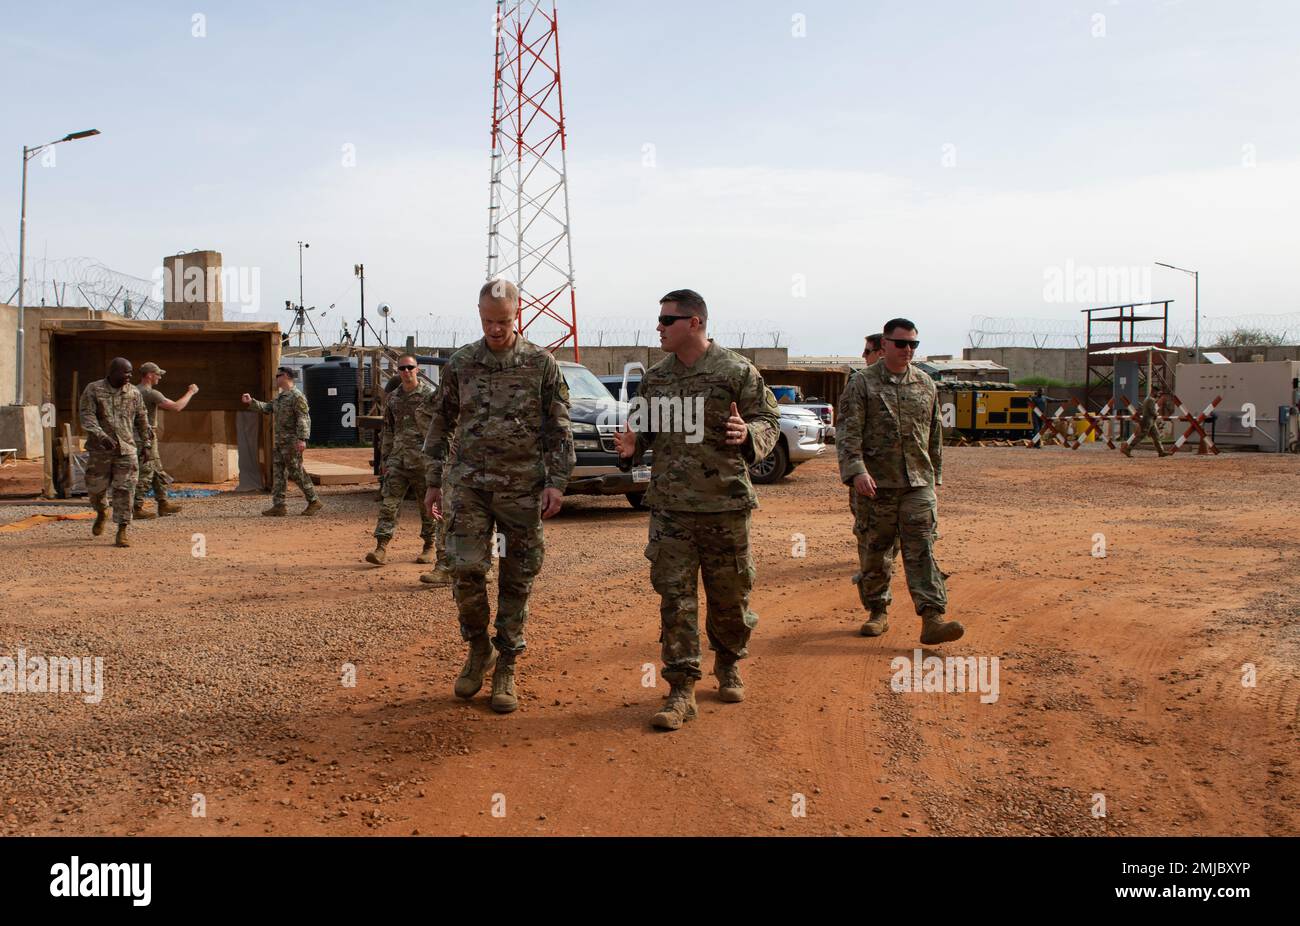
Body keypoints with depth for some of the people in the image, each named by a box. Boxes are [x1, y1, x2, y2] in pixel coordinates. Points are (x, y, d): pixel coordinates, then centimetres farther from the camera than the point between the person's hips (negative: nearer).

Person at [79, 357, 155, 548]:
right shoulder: (93, 390, -2)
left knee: (124, 491, -6)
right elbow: (87, 417, -12)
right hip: (100, 450, -1)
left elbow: (142, 421, 15)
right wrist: (101, 436, -26)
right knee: (96, 488, 8)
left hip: (127, 449, 1)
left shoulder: (133, 393, 7)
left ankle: (121, 533, -2)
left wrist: (146, 444, 13)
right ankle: (101, 513, 40)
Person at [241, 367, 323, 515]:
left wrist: (302, 439, -27)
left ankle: (314, 501, 3)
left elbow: (304, 418, -20)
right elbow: (267, 408, 25)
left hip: (292, 442, -9)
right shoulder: (280, 396, 16)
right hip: (280, 442, 9)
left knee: (296, 472, -6)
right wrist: (251, 402, 17)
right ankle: (278, 506, 7)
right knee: (278, 473, 6)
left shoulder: (297, 396, -14)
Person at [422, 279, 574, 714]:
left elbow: (560, 429, 0)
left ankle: (505, 670, 15)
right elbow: (440, 426, 11)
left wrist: (557, 483, -9)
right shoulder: (460, 364, 4)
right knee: (465, 569, -11)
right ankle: (478, 648, 14)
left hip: (523, 488, -1)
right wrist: (434, 483, 8)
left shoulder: (541, 364, 0)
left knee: (517, 580, 3)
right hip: (470, 484, 1)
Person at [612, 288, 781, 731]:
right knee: (675, 598, -1)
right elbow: (647, 428, 18)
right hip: (669, 507, 3)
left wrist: (749, 434, -22)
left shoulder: (737, 372, -4)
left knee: (729, 595, 10)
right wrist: (632, 447, -4)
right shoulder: (654, 378, 9)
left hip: (725, 504, -2)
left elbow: (770, 421, 0)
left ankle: (728, 666, 35)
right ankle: (682, 691, 3)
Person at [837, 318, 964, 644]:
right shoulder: (862, 384, -2)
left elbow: (935, 434, 19)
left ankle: (932, 619, -11)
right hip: (874, 484, -2)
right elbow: (848, 432, -9)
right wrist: (856, 471, -22)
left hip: (918, 483, 2)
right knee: (873, 551, 7)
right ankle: (878, 612, 22)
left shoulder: (926, 385, 11)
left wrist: (935, 475, 18)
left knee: (921, 550, -6)